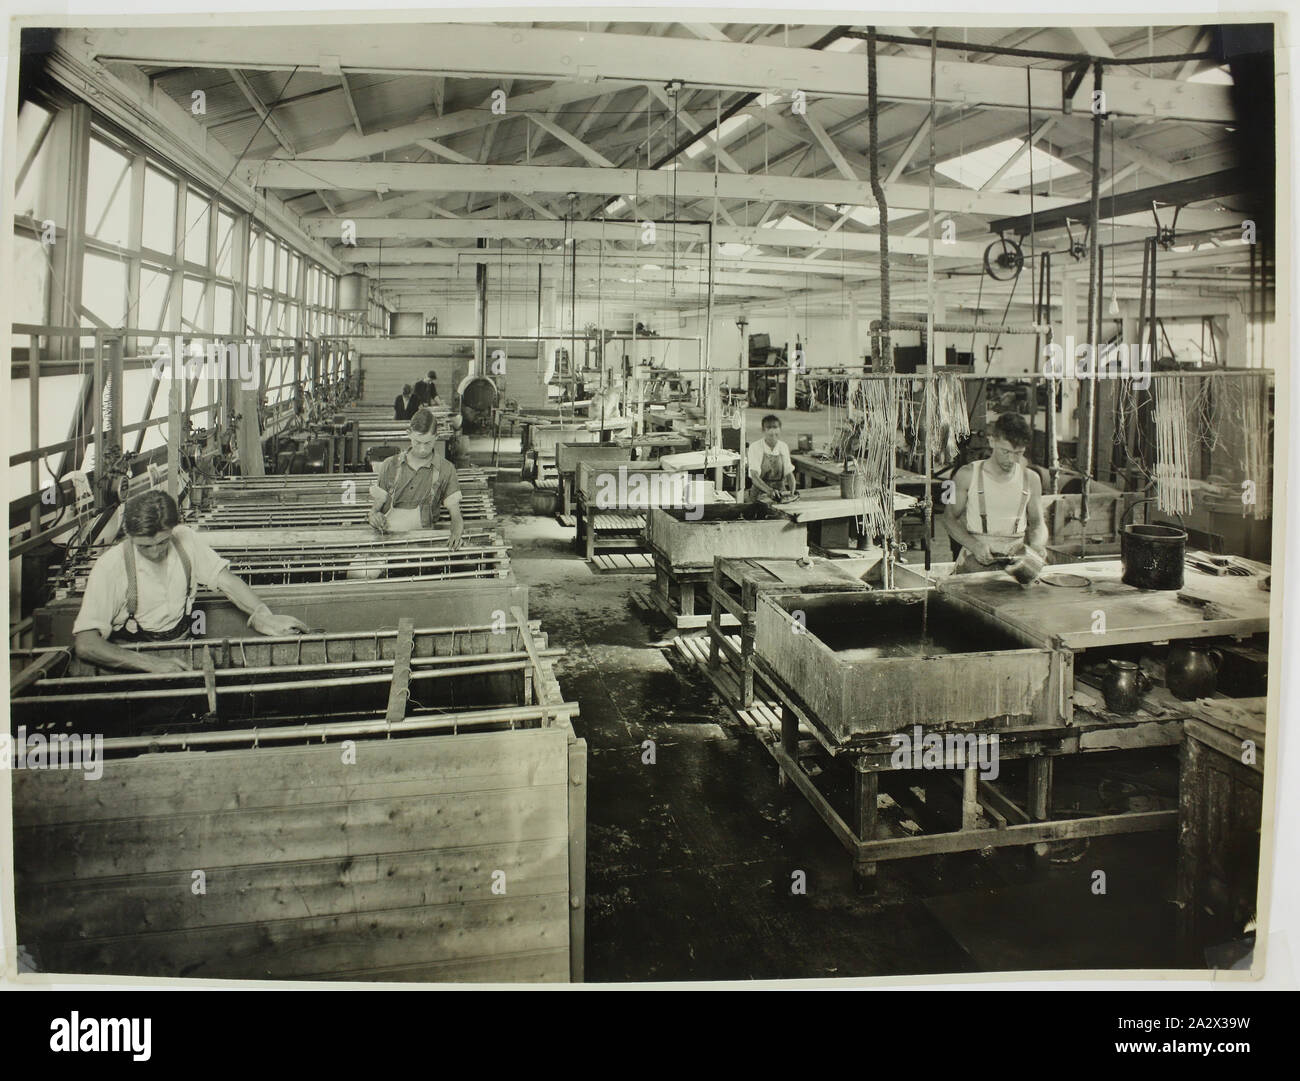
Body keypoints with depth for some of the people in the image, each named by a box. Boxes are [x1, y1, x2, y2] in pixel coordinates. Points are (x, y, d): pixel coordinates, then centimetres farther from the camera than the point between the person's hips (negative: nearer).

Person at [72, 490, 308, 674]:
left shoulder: (186, 539, -7)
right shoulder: (110, 567, -19)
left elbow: (225, 579, 0)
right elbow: (85, 644, -25)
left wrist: (263, 616, -18)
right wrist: (150, 663, -36)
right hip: (132, 656, -4)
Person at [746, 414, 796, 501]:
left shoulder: (784, 447, 6)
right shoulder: (755, 447, -8)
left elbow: (789, 473, 10)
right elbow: (754, 477, -18)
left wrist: (792, 492, -10)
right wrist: (769, 490, -35)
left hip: (781, 491, 4)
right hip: (760, 492, -4)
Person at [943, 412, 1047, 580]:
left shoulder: (1030, 479, 9)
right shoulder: (968, 475, 1)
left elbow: (1037, 523, 19)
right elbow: (950, 518, 5)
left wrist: (1036, 545, -5)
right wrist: (975, 545, -12)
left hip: (1017, 556, 4)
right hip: (976, 559, -3)